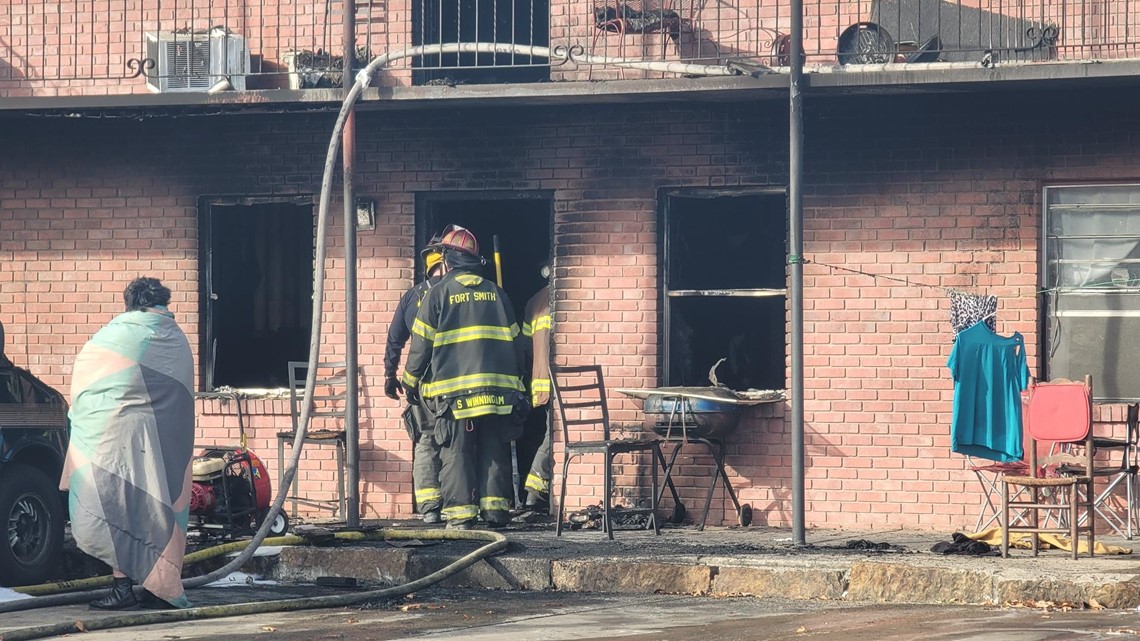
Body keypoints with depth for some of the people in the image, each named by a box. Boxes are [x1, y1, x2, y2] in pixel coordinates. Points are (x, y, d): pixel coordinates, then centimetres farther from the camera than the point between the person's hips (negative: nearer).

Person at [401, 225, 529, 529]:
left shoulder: (439, 293, 0)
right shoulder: (495, 293, 13)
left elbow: (421, 344, 0)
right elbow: (515, 341, 15)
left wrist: (411, 382, 10)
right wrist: (516, 383, 21)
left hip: (454, 389, -3)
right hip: (498, 388, 3)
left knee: (456, 452, -1)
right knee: (495, 450, 7)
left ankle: (459, 513, -6)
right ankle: (496, 507, 3)